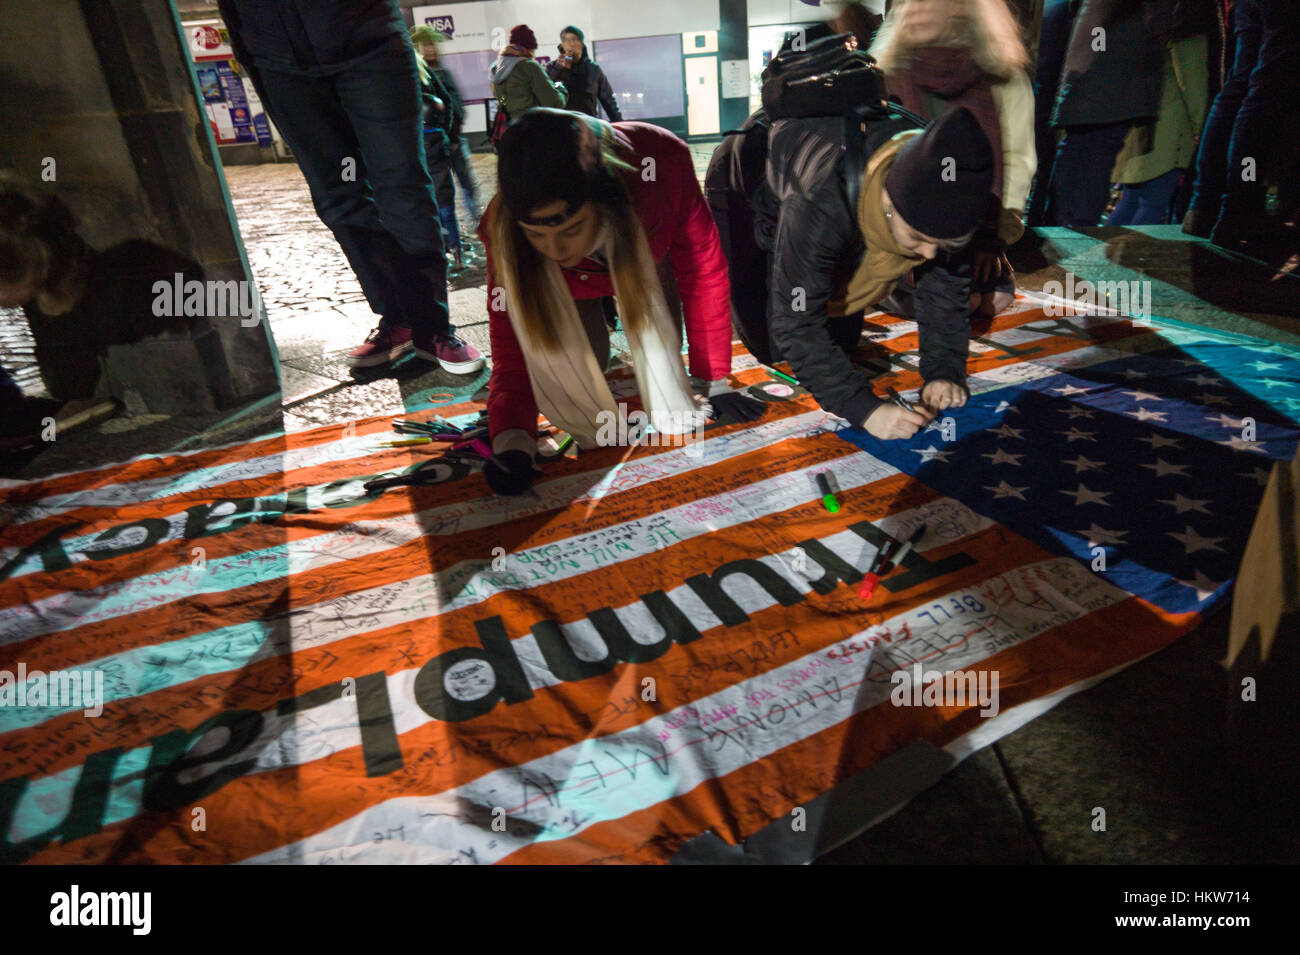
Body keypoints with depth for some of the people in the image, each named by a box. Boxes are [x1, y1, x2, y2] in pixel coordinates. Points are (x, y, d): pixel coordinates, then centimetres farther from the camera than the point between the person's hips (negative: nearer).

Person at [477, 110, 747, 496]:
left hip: (642, 259, 0)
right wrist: (512, 442, -51)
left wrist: (712, 381, -19)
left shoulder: (660, 164, -42)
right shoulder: (505, 232, -39)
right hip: (571, 288, 0)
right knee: (579, 362, -24)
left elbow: (703, 270, -27)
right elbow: (511, 350, -33)